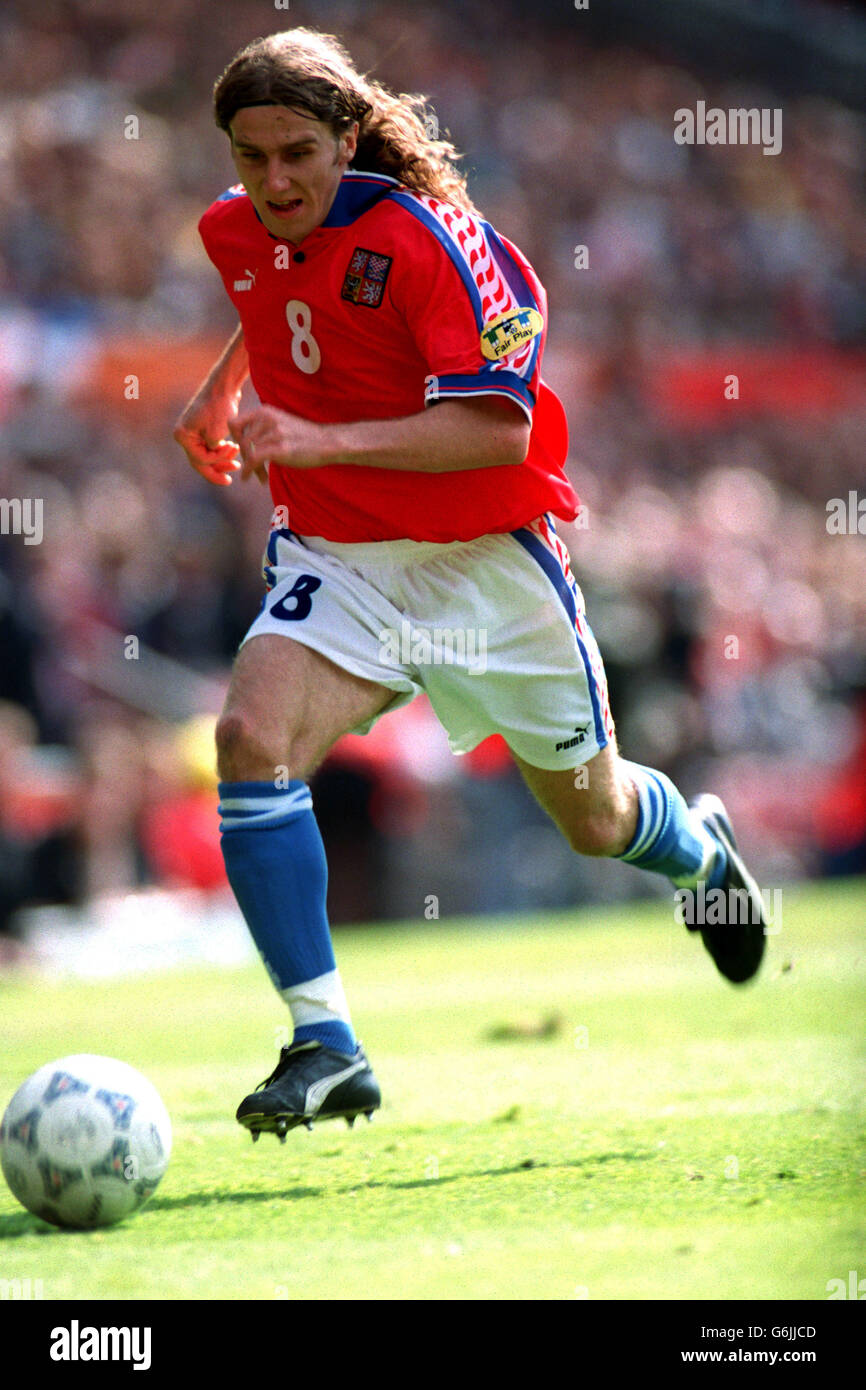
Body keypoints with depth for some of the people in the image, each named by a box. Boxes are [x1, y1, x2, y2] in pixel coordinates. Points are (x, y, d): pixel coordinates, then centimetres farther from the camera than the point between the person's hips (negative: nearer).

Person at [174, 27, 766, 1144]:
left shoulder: (427, 236, -21)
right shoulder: (234, 232, -1)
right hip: (333, 558, 4)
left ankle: (701, 852, 52)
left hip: (485, 559, -4)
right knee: (252, 738, -26)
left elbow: (498, 424, -28)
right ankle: (324, 1045, -24)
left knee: (593, 818, 12)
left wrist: (330, 441, -36)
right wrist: (221, 390, 18)